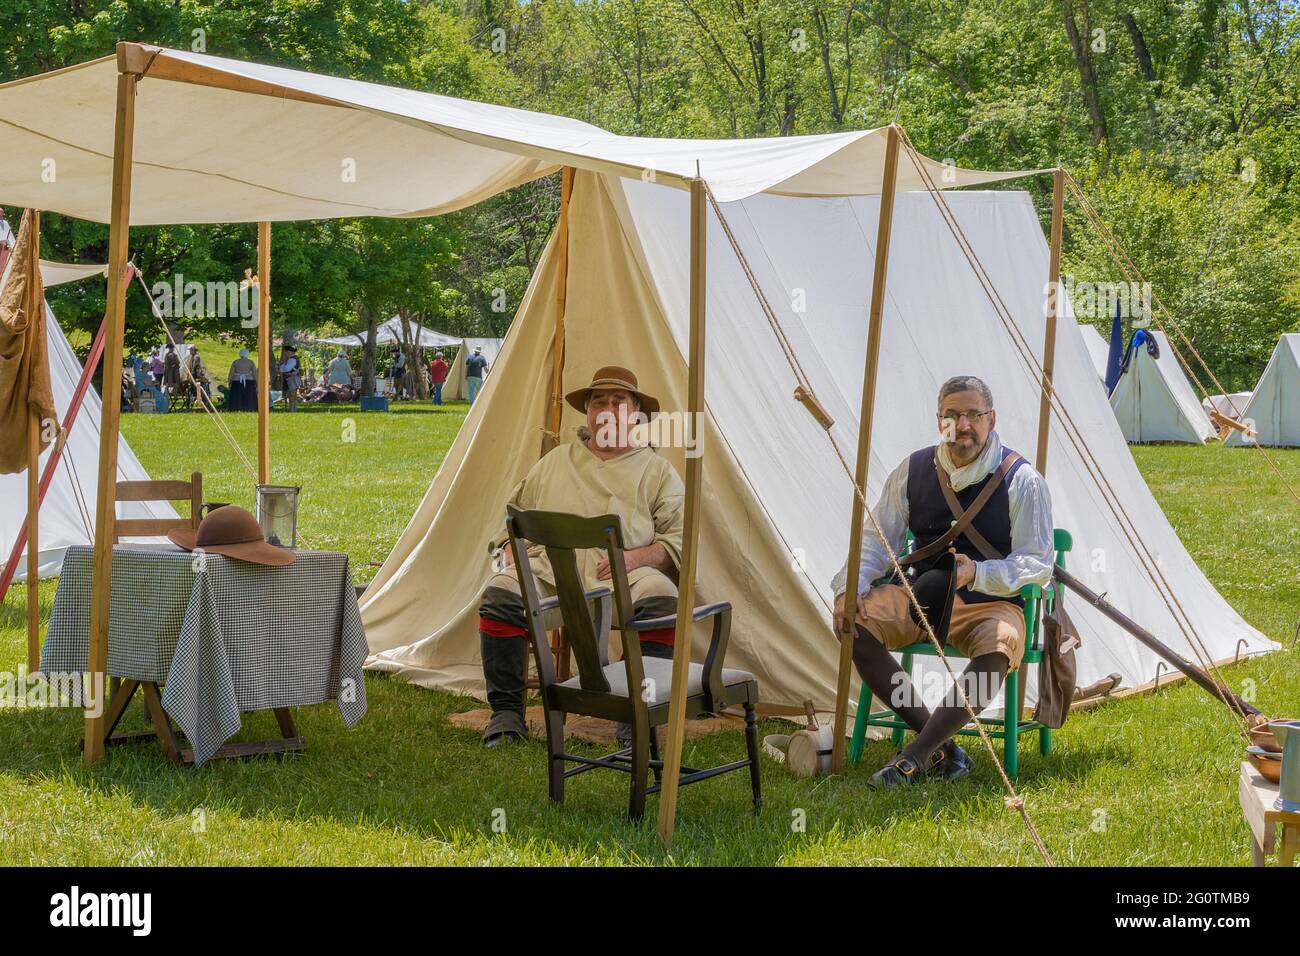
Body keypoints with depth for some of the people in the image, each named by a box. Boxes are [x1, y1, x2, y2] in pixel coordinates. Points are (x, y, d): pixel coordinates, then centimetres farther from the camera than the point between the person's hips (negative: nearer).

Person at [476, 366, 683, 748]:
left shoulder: (657, 469, 16)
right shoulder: (556, 461, 24)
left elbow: (678, 540, 7)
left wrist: (636, 557, -11)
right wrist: (510, 551, 4)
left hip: (623, 576, -1)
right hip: (551, 568, 2)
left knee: (661, 599, -34)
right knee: (499, 595, -28)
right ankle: (506, 711, -18)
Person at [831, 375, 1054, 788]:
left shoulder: (1022, 481, -7)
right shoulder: (914, 469, 4)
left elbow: (1037, 563, -9)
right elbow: (877, 538, 8)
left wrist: (977, 574, -28)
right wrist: (850, 588, -11)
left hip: (991, 603, -3)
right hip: (920, 596, 4)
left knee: (999, 647, -38)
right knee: (854, 623, -24)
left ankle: (915, 757, -31)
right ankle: (940, 746, -21)